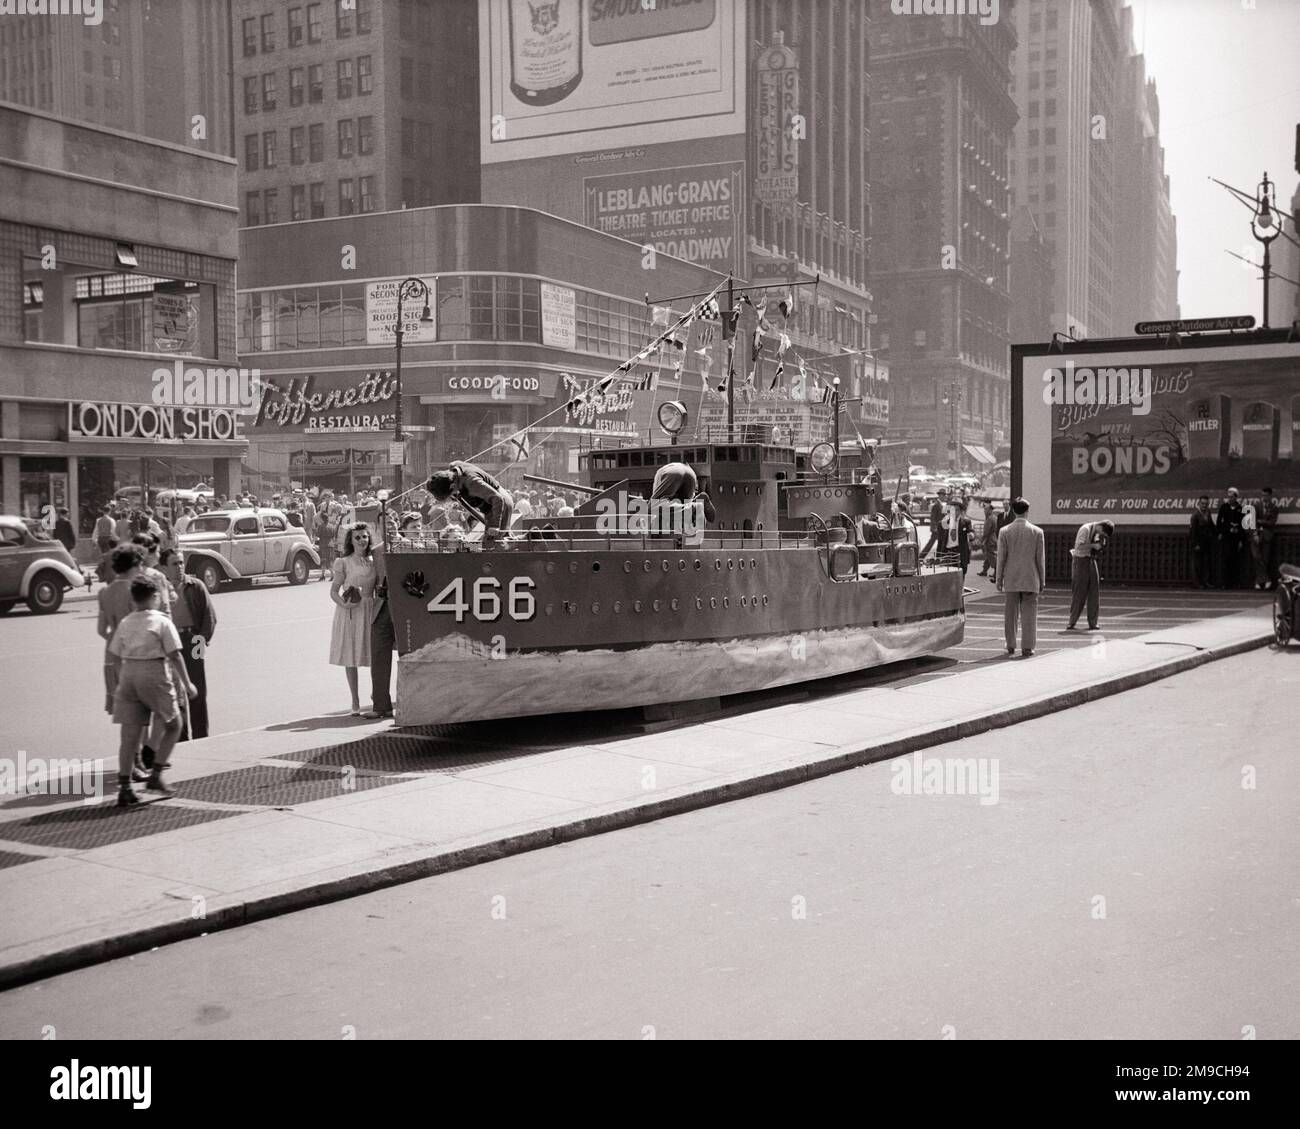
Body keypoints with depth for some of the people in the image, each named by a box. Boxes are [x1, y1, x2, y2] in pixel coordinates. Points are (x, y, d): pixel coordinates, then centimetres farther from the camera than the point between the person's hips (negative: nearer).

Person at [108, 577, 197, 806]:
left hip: (128, 673, 5)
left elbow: (117, 657, 11)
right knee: (173, 726, 13)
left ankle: (124, 788, 2)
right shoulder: (162, 622, -2)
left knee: (130, 735, 5)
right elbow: (174, 656, -6)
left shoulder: (125, 624, 11)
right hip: (154, 675, -5)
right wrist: (186, 684, -1)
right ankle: (156, 775, 5)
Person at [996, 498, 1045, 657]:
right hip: (1031, 579, -1)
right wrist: (1042, 580, 7)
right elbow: (1041, 559, -1)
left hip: (1011, 579, 1)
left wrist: (999, 578, 6)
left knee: (1011, 612, 10)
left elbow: (1001, 558, -2)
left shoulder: (1004, 531, -3)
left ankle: (1010, 646, 16)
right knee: (1029, 613, 3)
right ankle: (1027, 647, 0)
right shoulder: (1037, 531, -4)